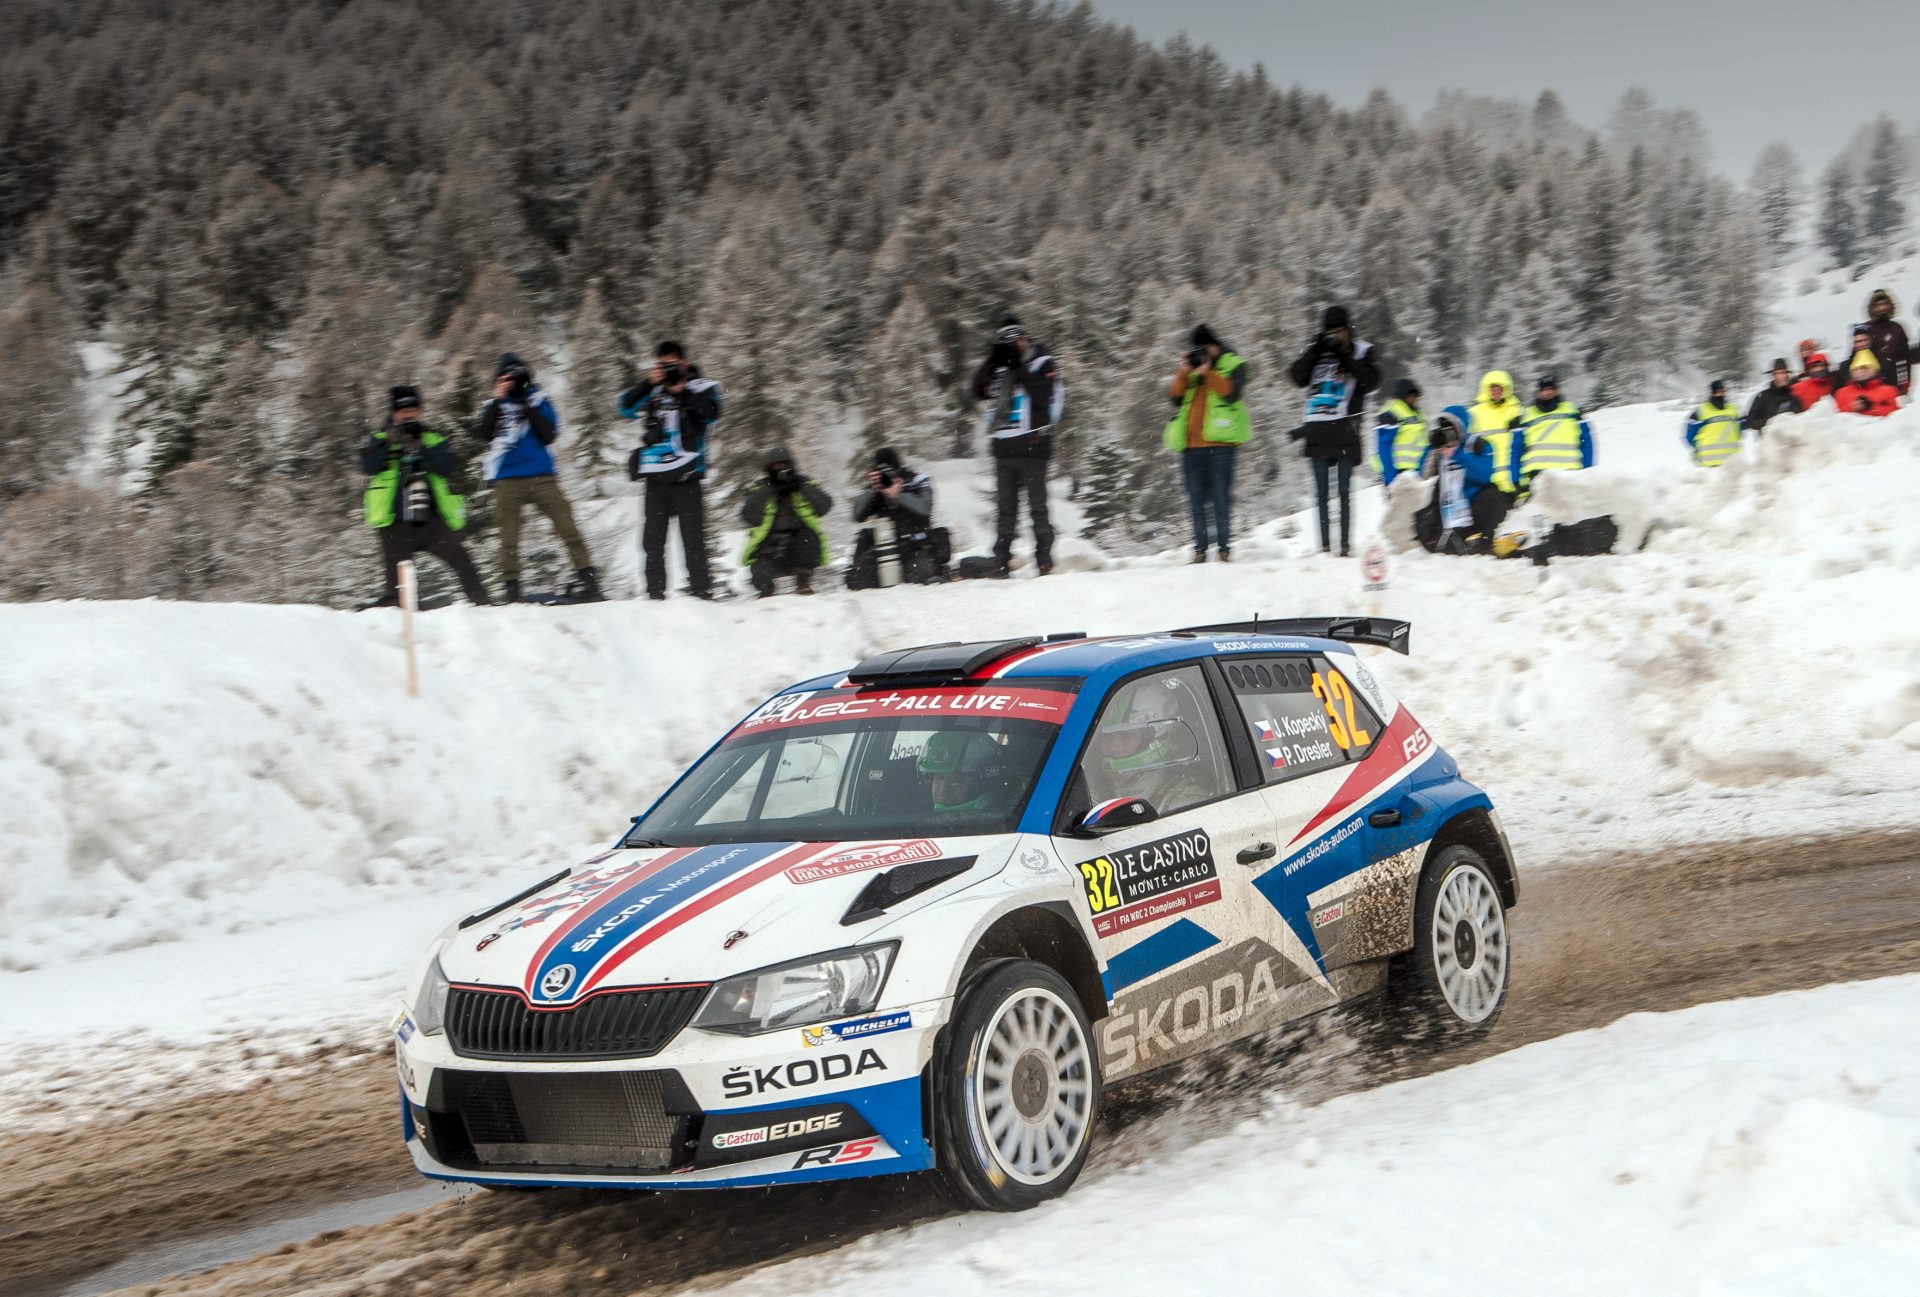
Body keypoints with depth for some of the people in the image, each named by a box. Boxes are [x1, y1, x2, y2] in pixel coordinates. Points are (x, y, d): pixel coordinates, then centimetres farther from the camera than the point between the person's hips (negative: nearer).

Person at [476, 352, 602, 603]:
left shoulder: (538, 402, 12)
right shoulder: (493, 407, 13)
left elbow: (549, 435, -1)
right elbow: (485, 435, -6)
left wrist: (530, 410, -10)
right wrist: (498, 400, -10)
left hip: (541, 476, 0)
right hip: (507, 480, 0)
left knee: (567, 527, -7)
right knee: (509, 538, -3)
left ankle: (587, 581, -6)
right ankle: (512, 590, 2)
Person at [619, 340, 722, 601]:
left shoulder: (701, 387, 4)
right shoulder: (653, 390, 12)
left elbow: (711, 414, -13)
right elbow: (627, 408, -1)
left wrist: (682, 391, -16)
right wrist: (649, 384, -11)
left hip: (686, 475, -3)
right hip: (655, 476, 3)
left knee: (693, 536, -4)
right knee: (652, 538, 4)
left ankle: (701, 590, -2)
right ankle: (655, 591, 9)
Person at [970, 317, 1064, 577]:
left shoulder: (1043, 363, 1)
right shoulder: (999, 368, 16)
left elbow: (1042, 396, -14)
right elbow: (979, 392, 6)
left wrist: (1020, 370, -15)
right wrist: (991, 364, -4)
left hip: (1031, 447, -5)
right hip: (1004, 447, 5)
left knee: (1037, 505, -2)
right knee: (1005, 507, 6)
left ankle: (1044, 560, 1)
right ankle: (1001, 559, 8)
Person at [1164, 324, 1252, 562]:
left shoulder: (1233, 366, 7)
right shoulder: (1190, 370, 20)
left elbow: (1231, 392, -11)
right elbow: (1175, 396, 7)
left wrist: (1207, 373, -16)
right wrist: (1184, 373, -6)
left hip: (1220, 442, -5)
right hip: (1191, 443, 5)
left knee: (1220, 496, -6)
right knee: (1196, 498, 4)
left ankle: (1224, 546, -3)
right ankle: (1200, 548, 7)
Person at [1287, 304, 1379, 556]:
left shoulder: (1362, 351, 7)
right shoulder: (1316, 351, 15)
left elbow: (1371, 380, -8)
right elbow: (1298, 377, 2)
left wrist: (1346, 358, -11)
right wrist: (1315, 351, -5)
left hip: (1344, 430, -3)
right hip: (1317, 430, 3)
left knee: (1344, 490, -6)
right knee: (1321, 490, 3)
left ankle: (1346, 544, -5)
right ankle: (1325, 544, 6)